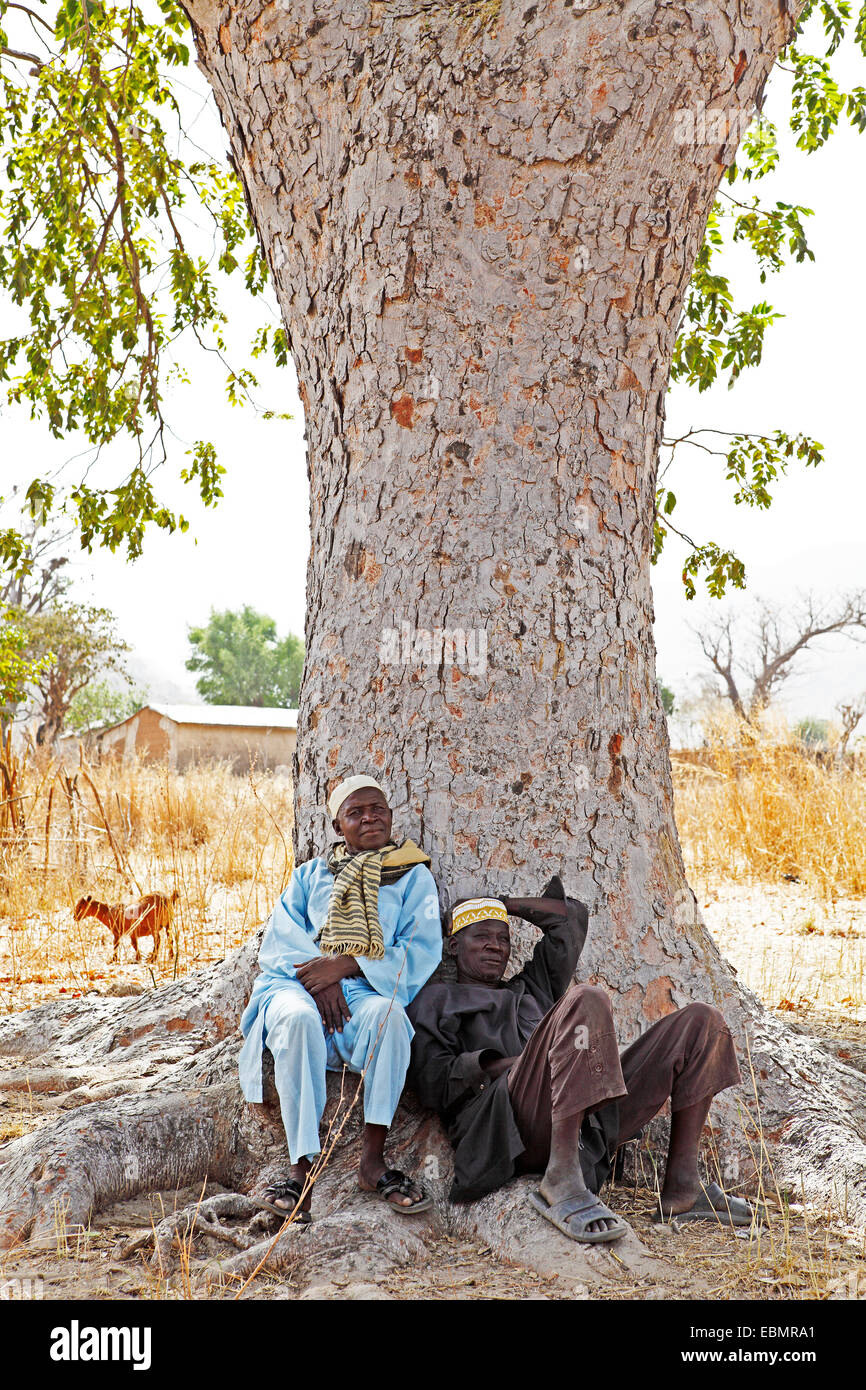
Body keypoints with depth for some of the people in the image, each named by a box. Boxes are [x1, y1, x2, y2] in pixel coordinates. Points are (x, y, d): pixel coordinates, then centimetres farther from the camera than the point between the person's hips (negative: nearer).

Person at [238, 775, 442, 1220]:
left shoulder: (413, 876, 17)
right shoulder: (310, 875, 24)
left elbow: (422, 953, 2)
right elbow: (278, 942, 11)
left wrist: (347, 965, -12)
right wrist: (319, 974, -12)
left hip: (366, 990, -1)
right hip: (297, 984, 1)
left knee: (389, 1012, -36)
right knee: (297, 1018, -35)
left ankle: (373, 1160, -28)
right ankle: (302, 1169, -34)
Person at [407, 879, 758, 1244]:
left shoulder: (530, 990, 38)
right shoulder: (435, 998, 22)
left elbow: (570, 916, 41)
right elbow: (434, 1083, 4)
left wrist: (500, 903, 39)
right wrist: (523, 1062, -5)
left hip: (586, 1129, 7)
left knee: (702, 1021, 1)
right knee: (585, 1001, -32)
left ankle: (681, 1187, -9)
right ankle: (561, 1180, -37)